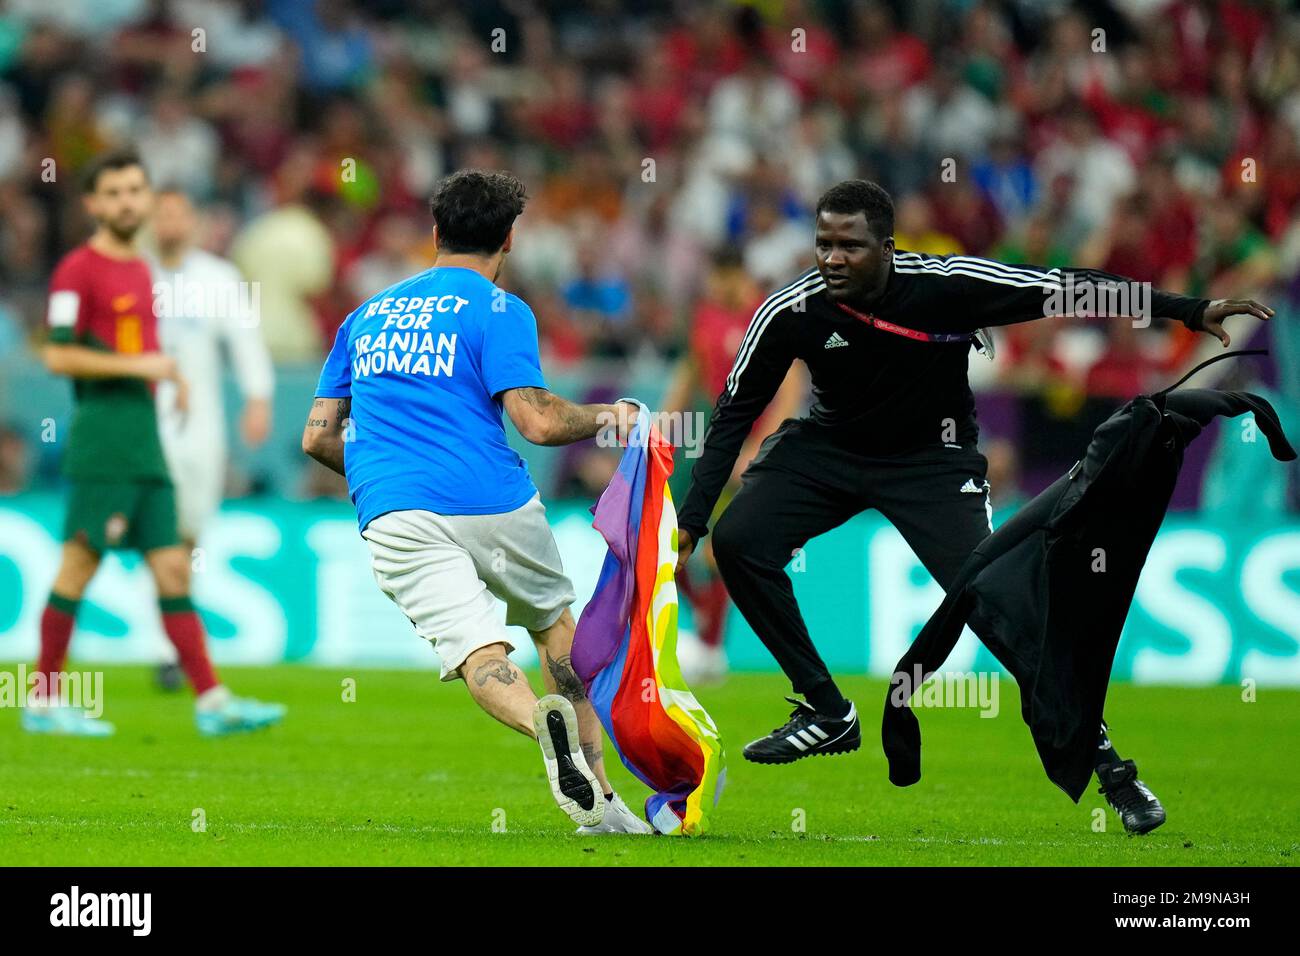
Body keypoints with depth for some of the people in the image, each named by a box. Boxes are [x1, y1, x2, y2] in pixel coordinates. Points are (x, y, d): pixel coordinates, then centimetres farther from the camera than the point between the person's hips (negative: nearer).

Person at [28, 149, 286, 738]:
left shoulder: (139, 270, 19)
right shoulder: (78, 270, -7)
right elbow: (59, 356, -14)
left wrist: (168, 374, 13)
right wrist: (139, 365, -15)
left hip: (144, 443, 8)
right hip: (101, 441, -8)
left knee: (173, 568, 3)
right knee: (78, 566, -5)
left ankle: (211, 703, 0)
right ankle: (44, 701, 2)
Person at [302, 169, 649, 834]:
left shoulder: (367, 315, 21)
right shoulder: (497, 310, 4)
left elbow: (317, 437, 21)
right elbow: (536, 421, -9)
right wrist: (605, 417, 10)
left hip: (393, 518, 2)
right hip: (491, 503, -2)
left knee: (478, 651, -10)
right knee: (555, 621, 22)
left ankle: (540, 717, -44)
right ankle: (597, 802, 18)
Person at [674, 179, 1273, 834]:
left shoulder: (945, 284, -25)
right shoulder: (791, 312, -19)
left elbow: (1065, 289, -22)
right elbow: (735, 412, -7)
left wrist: (1191, 311, -25)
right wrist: (691, 519, -10)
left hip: (929, 458, -3)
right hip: (829, 450, 3)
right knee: (736, 540, -18)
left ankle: (1105, 761, -6)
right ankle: (827, 715, -3)